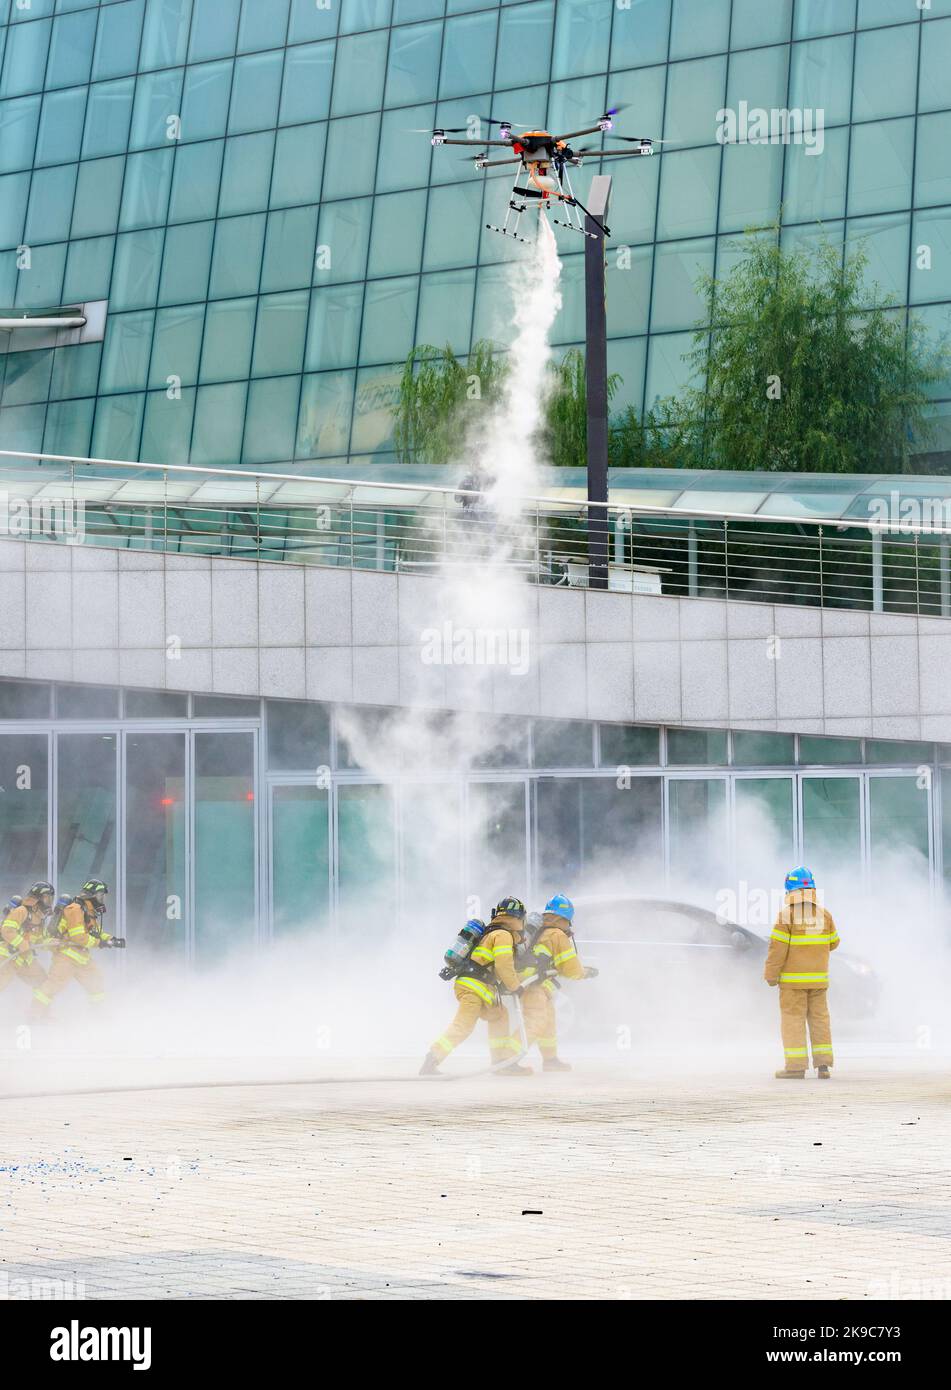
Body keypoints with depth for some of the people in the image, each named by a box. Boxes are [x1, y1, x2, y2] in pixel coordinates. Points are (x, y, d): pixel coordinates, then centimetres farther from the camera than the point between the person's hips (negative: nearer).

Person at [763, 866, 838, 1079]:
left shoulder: (786, 914, -13)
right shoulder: (824, 914, 1)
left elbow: (777, 947, -15)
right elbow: (832, 943, 12)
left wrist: (770, 974, -7)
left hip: (792, 978, -4)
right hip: (818, 978, 4)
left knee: (793, 1019, -1)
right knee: (819, 1018, 9)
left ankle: (795, 1066, -4)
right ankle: (822, 1065, 5)